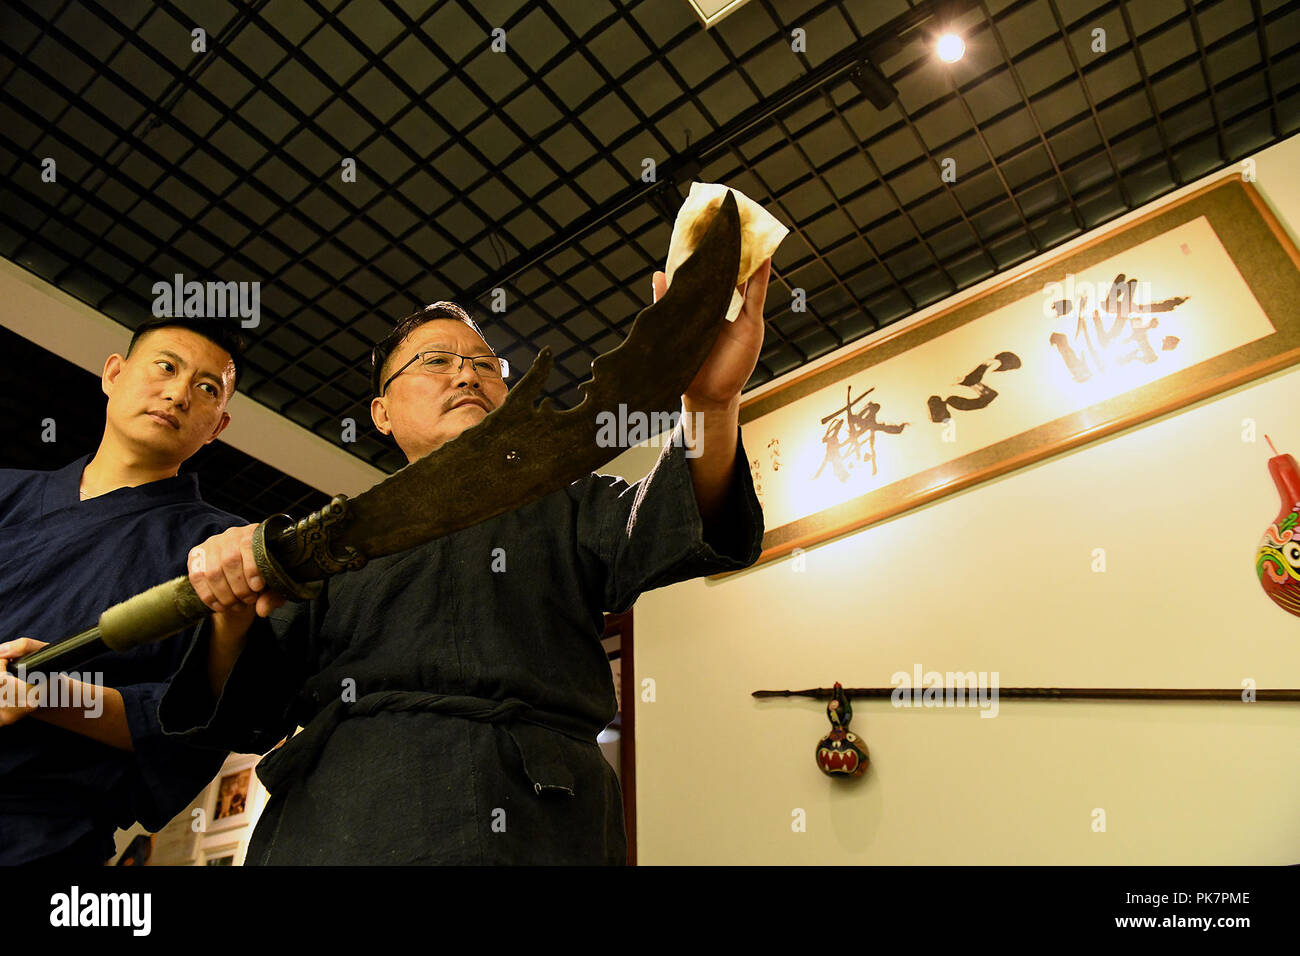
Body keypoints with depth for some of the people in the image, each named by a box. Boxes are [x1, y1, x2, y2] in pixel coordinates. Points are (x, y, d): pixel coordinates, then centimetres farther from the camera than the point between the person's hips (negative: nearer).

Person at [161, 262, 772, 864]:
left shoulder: (565, 507, 15)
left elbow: (659, 532, -7)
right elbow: (246, 715, 14)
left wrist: (713, 402, -27)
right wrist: (233, 614, -8)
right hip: (327, 832, 0)